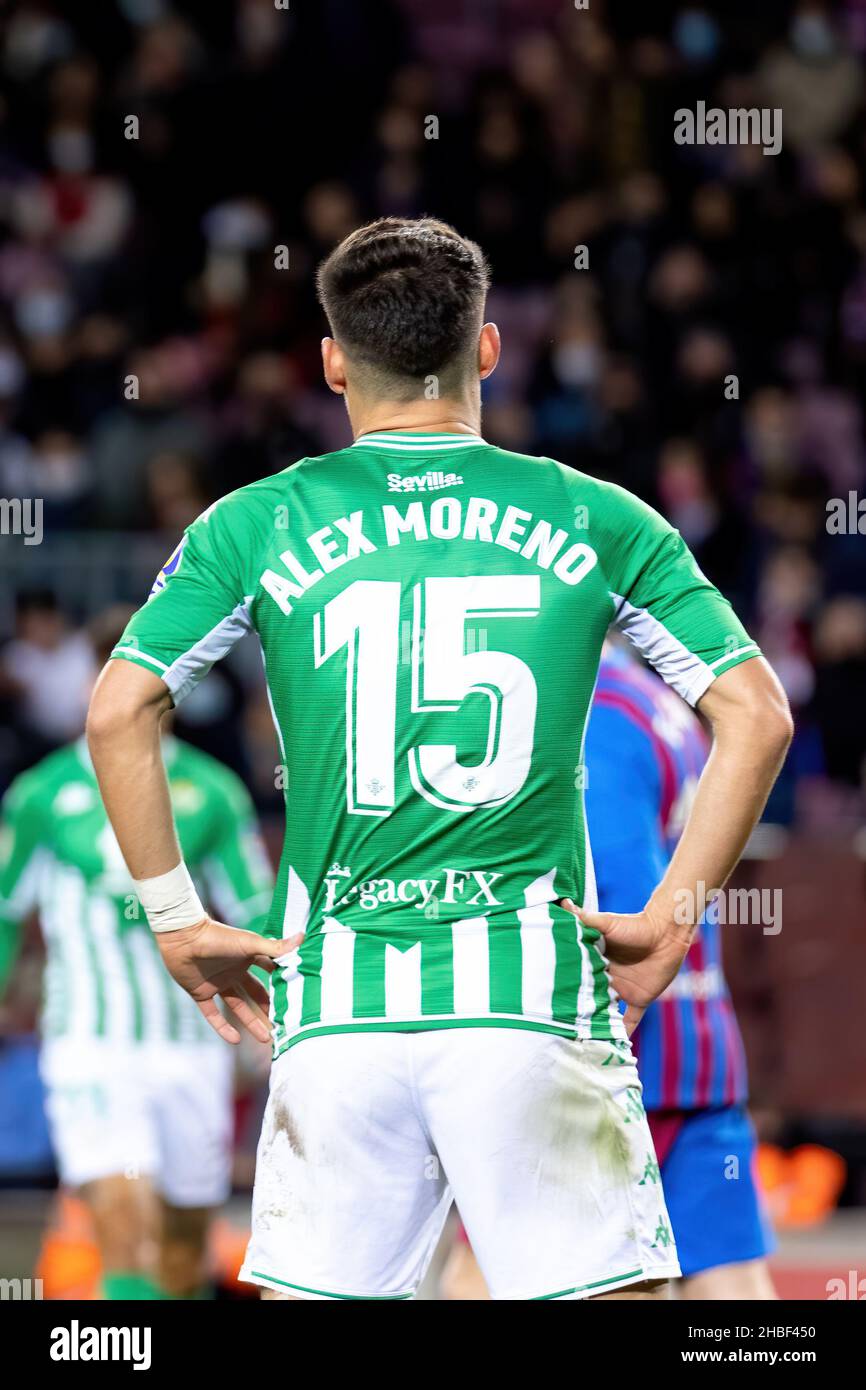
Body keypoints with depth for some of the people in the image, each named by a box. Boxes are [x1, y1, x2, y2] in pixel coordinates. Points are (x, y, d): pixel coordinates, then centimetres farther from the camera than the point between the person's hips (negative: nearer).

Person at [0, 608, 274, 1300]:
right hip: (90, 1048, -2)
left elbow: (258, 917, 6)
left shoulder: (211, 792, 5)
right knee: (121, 1217, -21)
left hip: (192, 1046, 2)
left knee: (185, 1249, 10)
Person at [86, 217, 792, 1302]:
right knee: (610, 1290, 0)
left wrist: (175, 919, 5)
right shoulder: (596, 520, 7)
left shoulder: (258, 524, 6)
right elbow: (755, 715, 2)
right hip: (537, 992, -1)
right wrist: (667, 922, 5)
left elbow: (117, 712, -1)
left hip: (336, 995, 1)